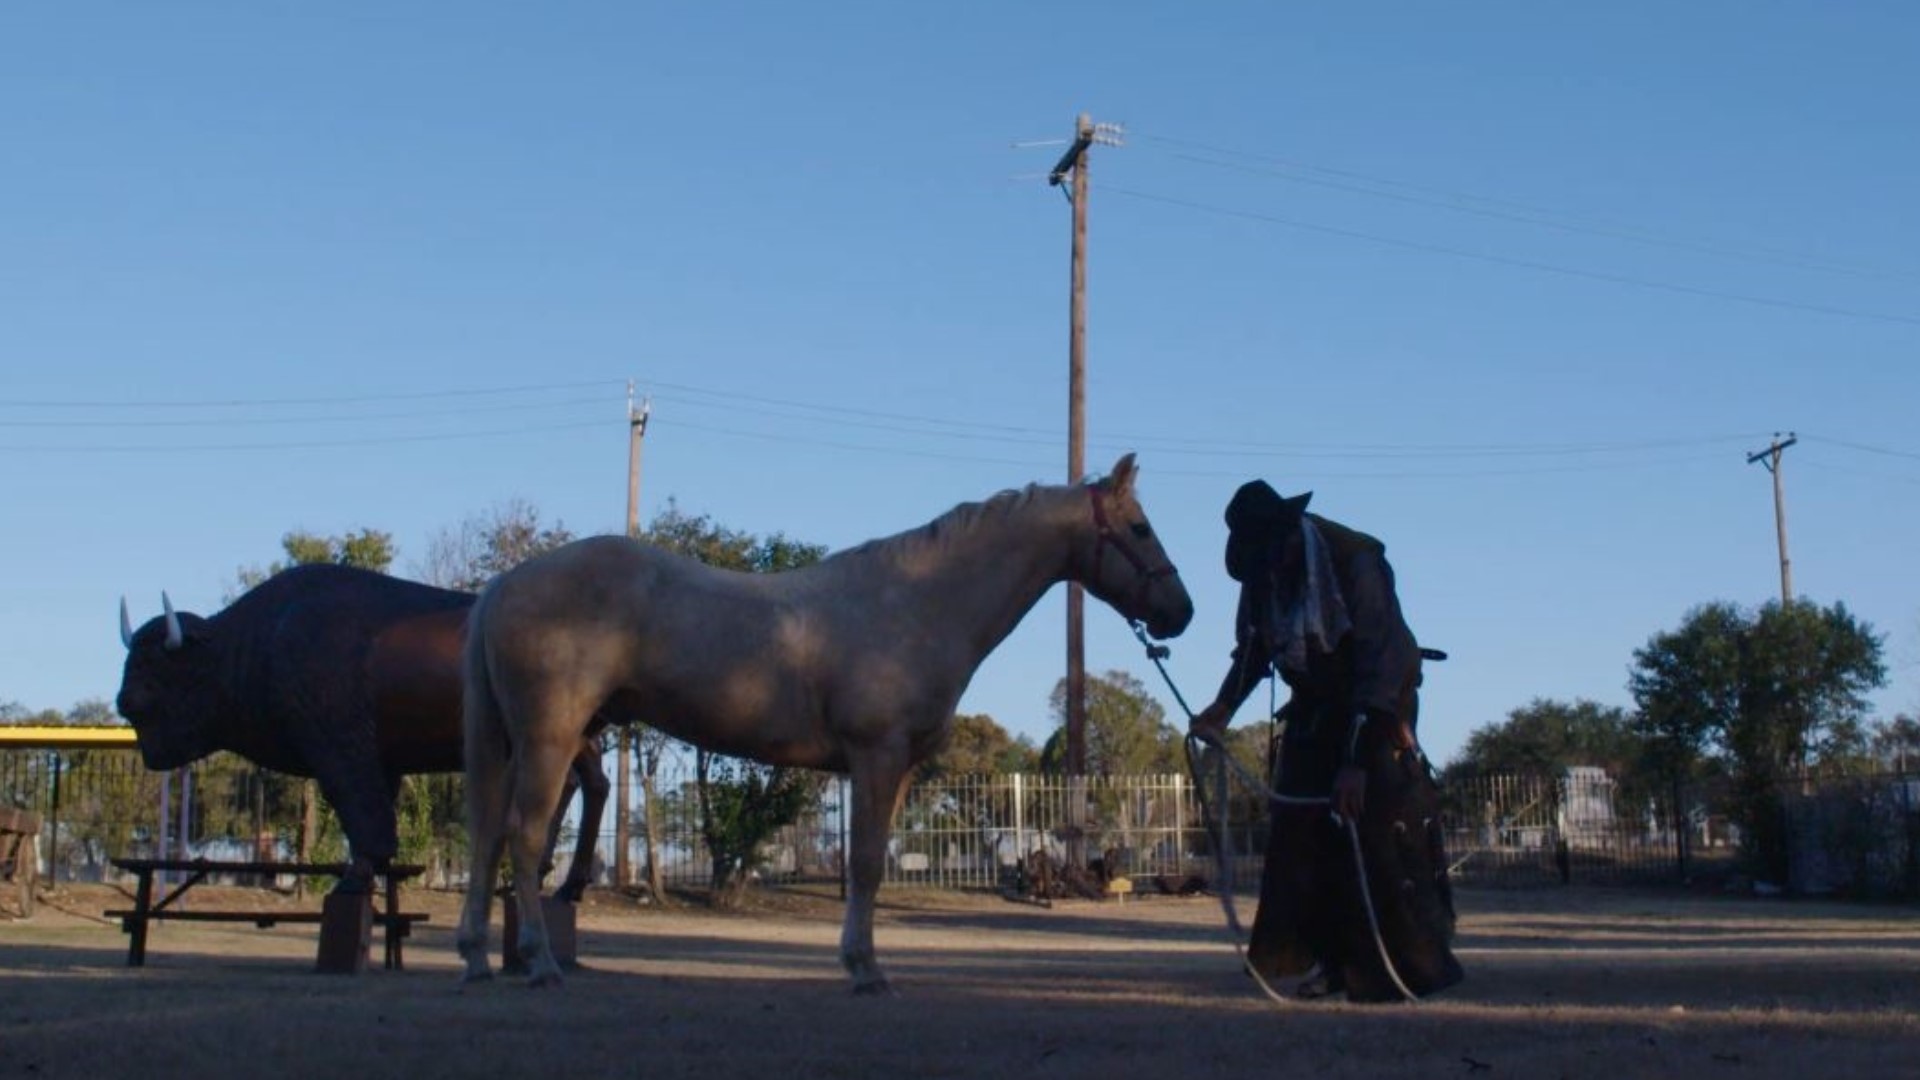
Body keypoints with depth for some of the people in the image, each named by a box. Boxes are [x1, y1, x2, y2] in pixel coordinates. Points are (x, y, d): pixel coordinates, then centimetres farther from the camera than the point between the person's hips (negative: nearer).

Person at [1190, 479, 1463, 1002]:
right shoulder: (1262, 573, -8)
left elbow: (1381, 664, -30)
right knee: (1301, 832, 0)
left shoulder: (1355, 561, -27)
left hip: (1379, 702, -6)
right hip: (1315, 705, 6)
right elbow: (1253, 648, 6)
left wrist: (1356, 760, -33)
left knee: (1378, 831, -13)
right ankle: (1332, 957, 8)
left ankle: (1411, 965, -6)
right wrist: (1221, 710, -10)